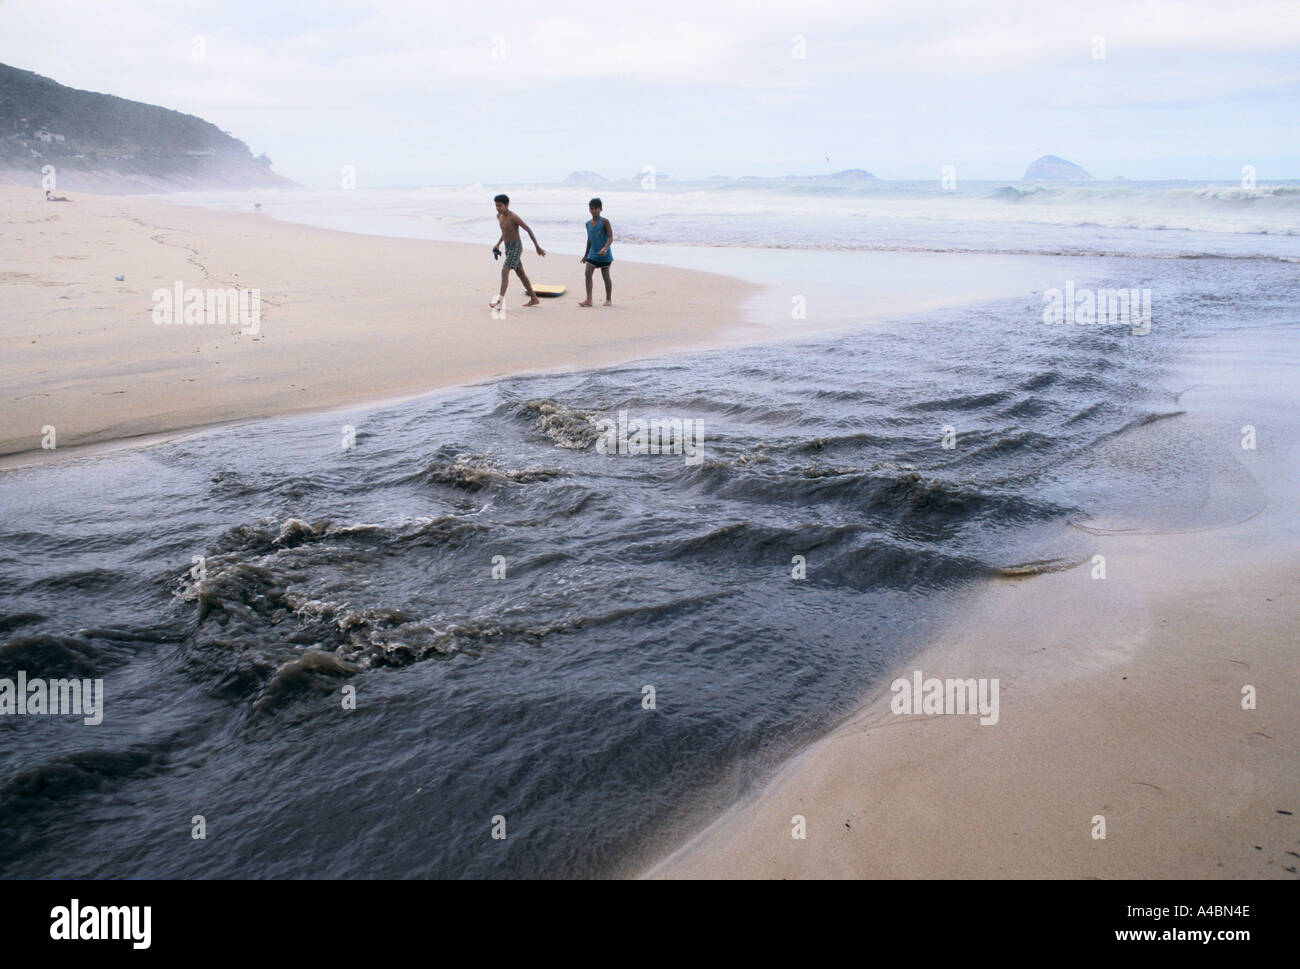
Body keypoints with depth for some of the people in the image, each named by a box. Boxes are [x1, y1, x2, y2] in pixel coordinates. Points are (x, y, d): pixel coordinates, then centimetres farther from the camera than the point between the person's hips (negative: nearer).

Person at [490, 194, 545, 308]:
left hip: (516, 247, -9)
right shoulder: (499, 216, 6)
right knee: (521, 274, 13)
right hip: (508, 247, 9)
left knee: (505, 271, -20)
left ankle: (500, 300, -27)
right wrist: (498, 244, 13)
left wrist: (537, 247, -13)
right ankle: (534, 299, 22)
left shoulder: (513, 217, -19)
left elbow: (528, 230, -15)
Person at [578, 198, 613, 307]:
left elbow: (610, 237, -15)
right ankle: (589, 300, -9)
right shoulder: (588, 224, 9)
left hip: (604, 254, -5)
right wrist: (586, 254, 23)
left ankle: (609, 299, 18)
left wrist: (605, 248, -32)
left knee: (605, 276, 4)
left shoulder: (604, 221, -9)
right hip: (593, 253, 5)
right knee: (588, 274, -8)